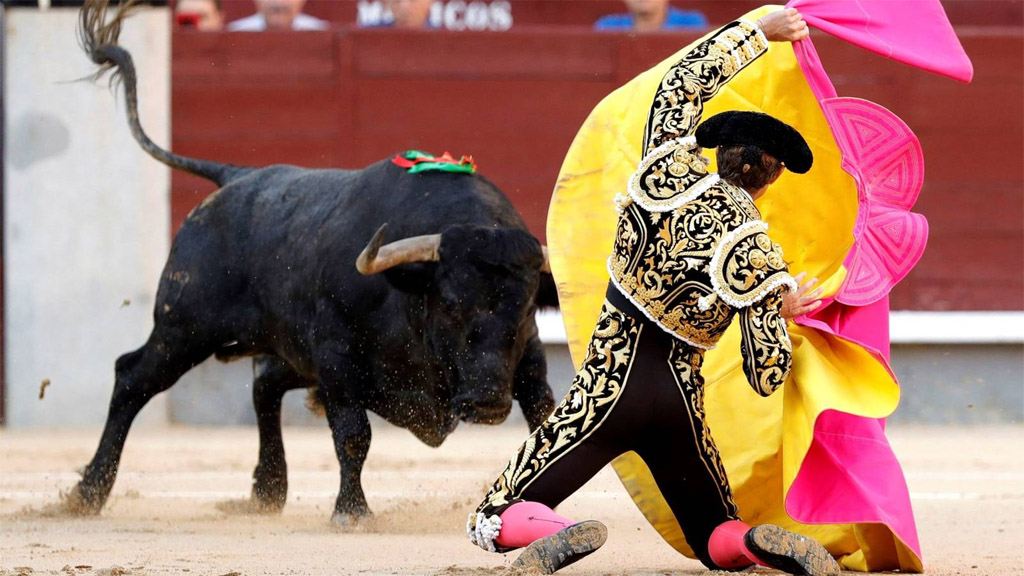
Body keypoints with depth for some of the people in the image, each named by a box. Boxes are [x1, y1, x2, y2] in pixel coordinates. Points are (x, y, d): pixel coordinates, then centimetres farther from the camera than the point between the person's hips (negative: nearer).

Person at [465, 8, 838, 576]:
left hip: (612, 385, -1)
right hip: (680, 401, 1)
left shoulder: (670, 171, -6)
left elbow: (685, 80, 10)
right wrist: (781, 313, 17)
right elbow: (766, 375, -3)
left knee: (493, 522, 5)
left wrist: (760, 29, 19)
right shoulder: (760, 260, -6)